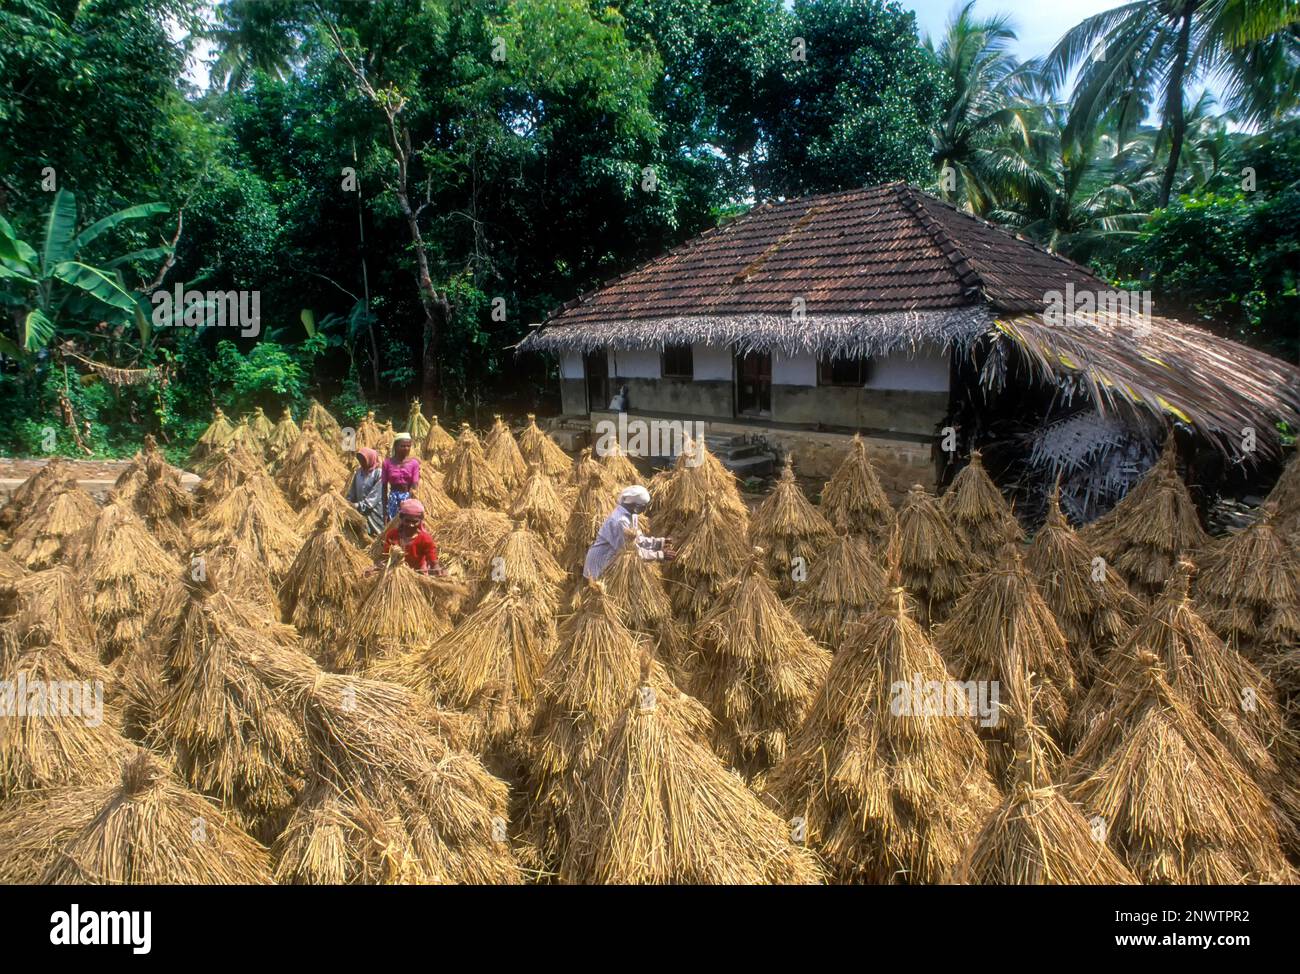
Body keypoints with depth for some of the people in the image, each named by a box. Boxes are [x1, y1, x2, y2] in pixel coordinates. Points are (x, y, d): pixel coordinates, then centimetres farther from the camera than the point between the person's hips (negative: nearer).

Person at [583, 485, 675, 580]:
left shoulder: (630, 515, 1)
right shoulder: (620, 521, -28)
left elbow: (638, 539, 9)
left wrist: (660, 542, -2)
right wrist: (660, 555, -24)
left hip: (612, 561, 10)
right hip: (602, 564, -10)